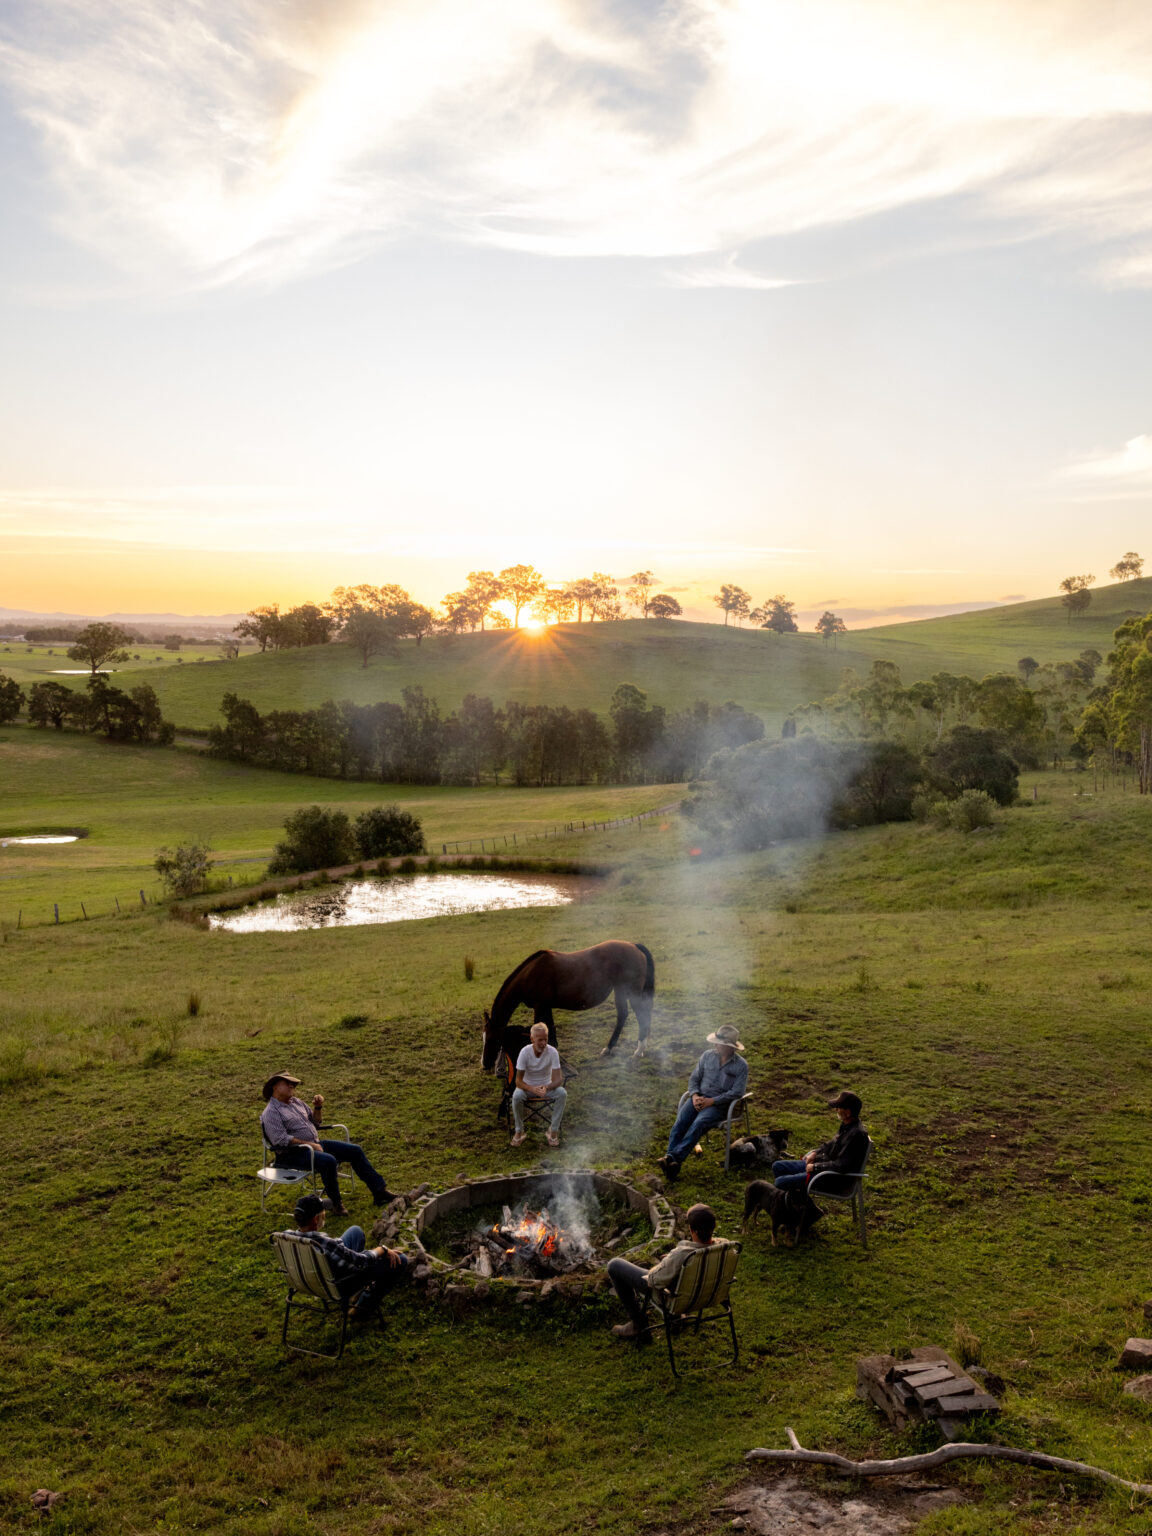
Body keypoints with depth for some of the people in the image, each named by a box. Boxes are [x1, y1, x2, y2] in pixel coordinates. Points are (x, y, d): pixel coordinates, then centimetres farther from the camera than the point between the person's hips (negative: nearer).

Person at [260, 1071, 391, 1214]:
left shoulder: (296, 1102, 15)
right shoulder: (271, 1112, -10)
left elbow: (314, 1122, 24)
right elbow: (281, 1140, -20)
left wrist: (318, 1107, 4)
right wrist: (309, 1145, -20)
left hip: (315, 1143, 8)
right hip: (293, 1153, -8)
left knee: (355, 1151, -2)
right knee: (328, 1161, -35)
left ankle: (379, 1191, 1)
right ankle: (336, 1202, -16)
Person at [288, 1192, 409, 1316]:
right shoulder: (326, 1244, -41)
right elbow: (362, 1261, -26)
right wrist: (382, 1250, -10)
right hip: (340, 1287, -8)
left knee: (355, 1231, 23)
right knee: (400, 1260, -5)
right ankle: (366, 1304, 10)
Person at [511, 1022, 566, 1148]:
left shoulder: (552, 1052, -18)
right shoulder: (525, 1052, -20)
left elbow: (558, 1079, -20)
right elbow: (518, 1081, -21)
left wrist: (547, 1088, -42)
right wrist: (532, 1089, -41)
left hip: (547, 1086, 1)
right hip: (528, 1086, -1)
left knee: (562, 1093, -29)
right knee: (516, 1096, -33)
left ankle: (553, 1131, -14)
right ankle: (519, 1131, -12)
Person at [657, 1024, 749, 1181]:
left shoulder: (741, 1065, -3)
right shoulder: (707, 1056, 10)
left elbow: (737, 1092, -9)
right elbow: (694, 1079, 14)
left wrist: (711, 1101, -15)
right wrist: (695, 1095, -7)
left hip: (719, 1104, -4)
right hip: (699, 1098, 4)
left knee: (698, 1125, -32)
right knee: (680, 1123, -24)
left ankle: (673, 1157, -40)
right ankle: (671, 1162, -35)